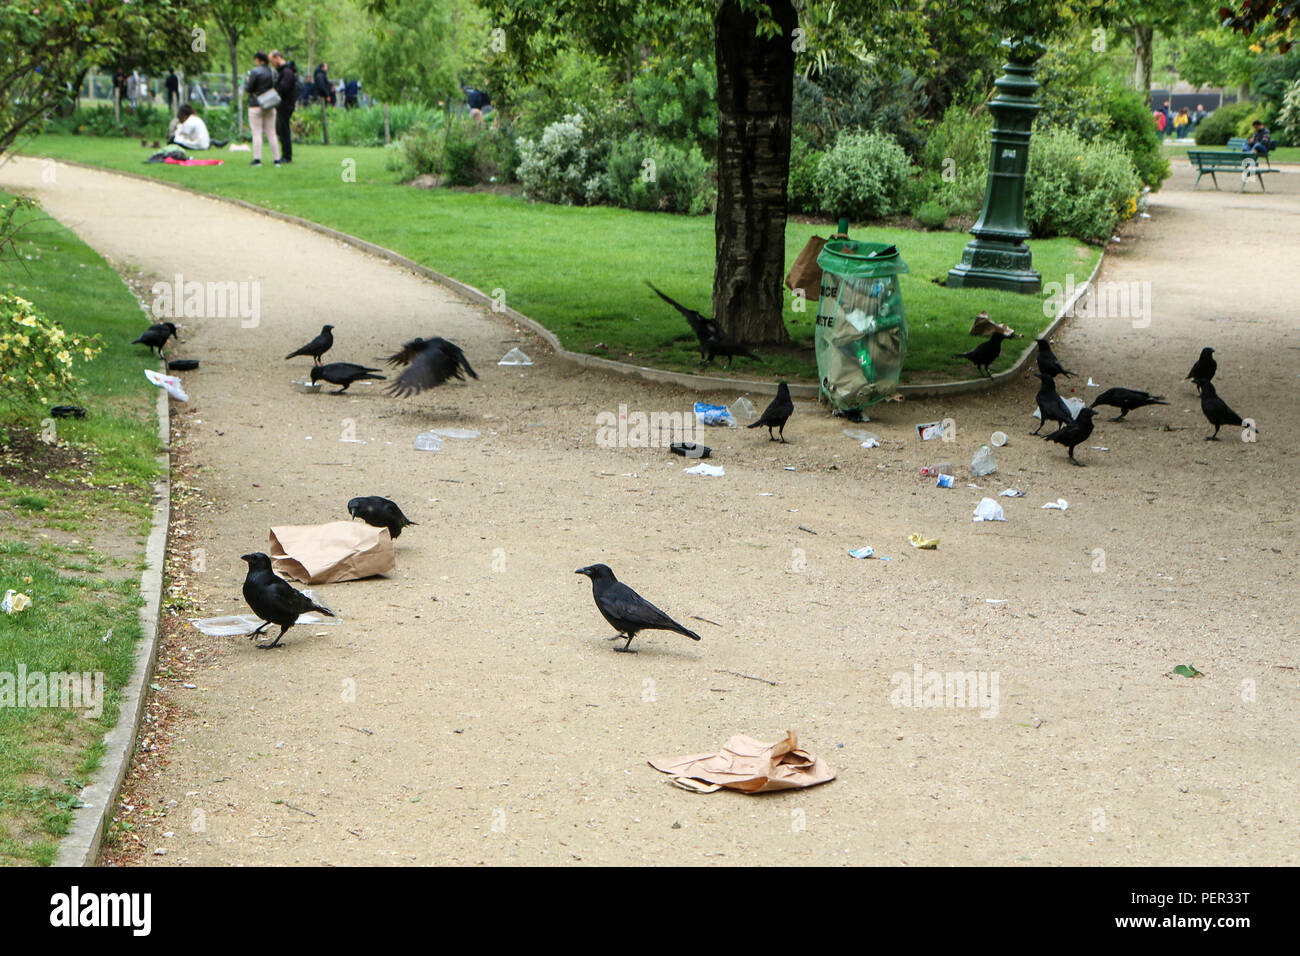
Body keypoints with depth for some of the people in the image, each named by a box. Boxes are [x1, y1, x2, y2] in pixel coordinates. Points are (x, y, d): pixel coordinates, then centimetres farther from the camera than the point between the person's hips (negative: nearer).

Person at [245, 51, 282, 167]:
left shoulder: (255, 72, -12)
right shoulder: (273, 72, 7)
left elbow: (248, 88, -12)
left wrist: (246, 84, 8)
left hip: (256, 105, -6)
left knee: (257, 133, -3)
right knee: (271, 133, 9)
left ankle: (257, 159, -8)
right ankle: (277, 159, 7)